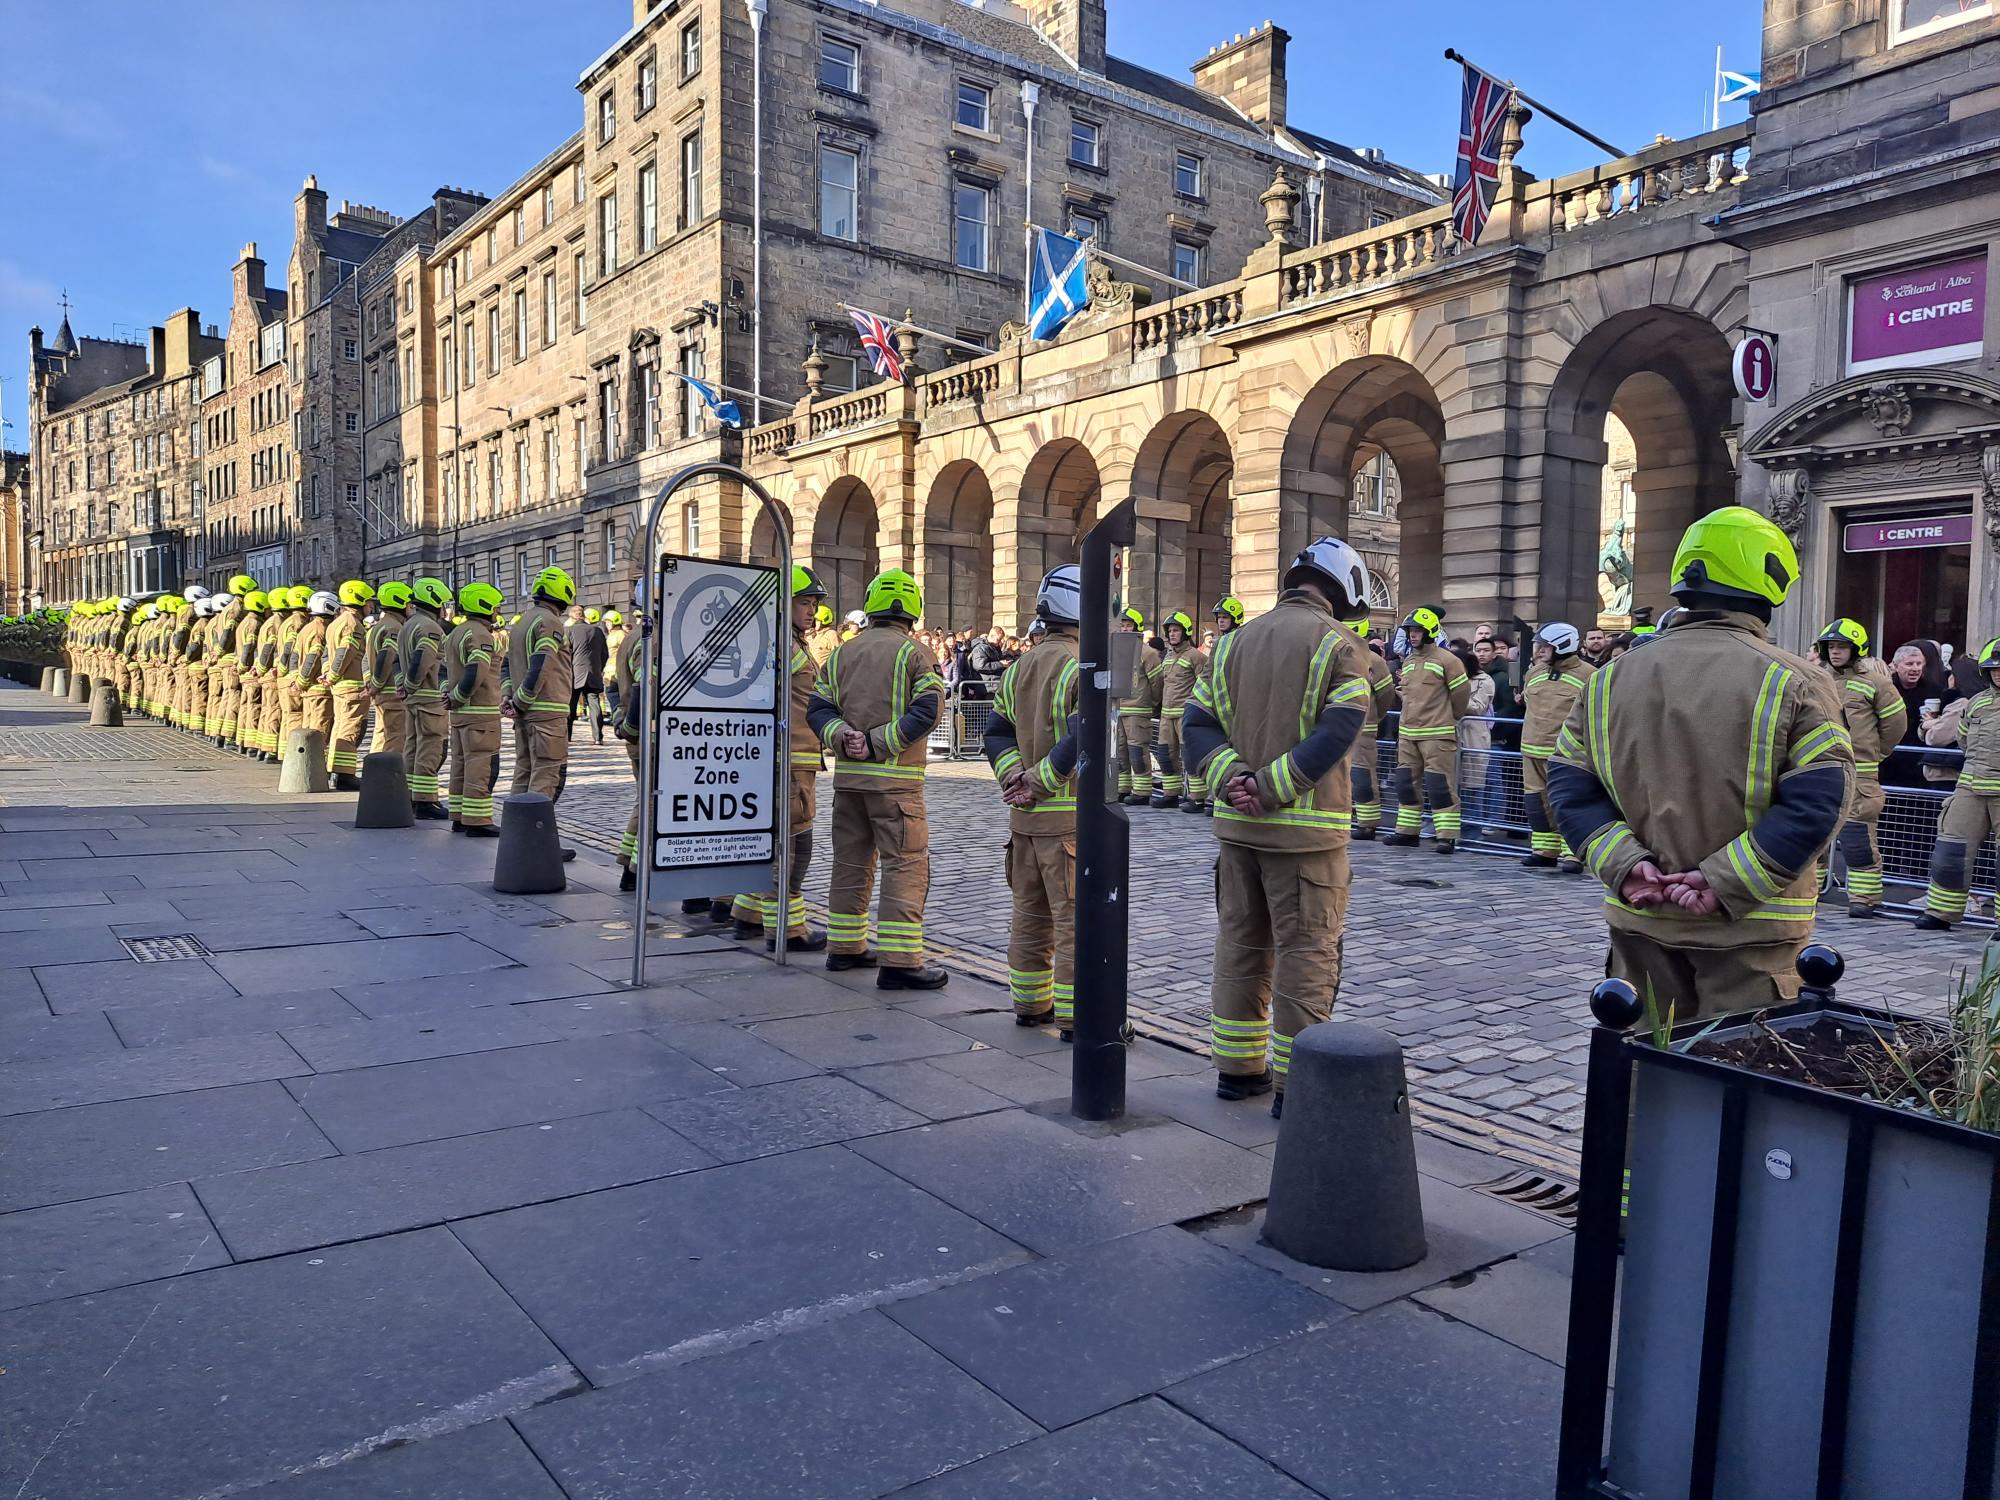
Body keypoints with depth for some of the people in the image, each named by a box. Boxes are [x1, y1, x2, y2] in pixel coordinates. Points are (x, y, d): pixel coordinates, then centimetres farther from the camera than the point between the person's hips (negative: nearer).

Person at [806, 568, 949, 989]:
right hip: (895, 778, -6)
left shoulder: (842, 653, 12)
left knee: (851, 861, 16)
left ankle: (844, 947, 24)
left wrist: (843, 737, -8)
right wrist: (876, 743, -13)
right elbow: (926, 712, -16)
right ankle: (898, 961, -8)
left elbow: (818, 708, 6)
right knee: (906, 865, -4)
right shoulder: (915, 654, -5)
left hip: (848, 775, 6)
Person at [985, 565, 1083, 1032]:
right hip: (1069, 815, -7)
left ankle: (1030, 1003, 25)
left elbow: (996, 731, 11)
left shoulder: (1019, 668, 11)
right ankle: (1074, 1015, 3)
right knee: (1076, 919, -1)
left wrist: (1015, 777, 0)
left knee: (1030, 914, 15)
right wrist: (1040, 782, -17)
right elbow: (1084, 736, -24)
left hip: (1024, 814, 8)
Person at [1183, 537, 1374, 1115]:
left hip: (1237, 824, 6)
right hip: (1306, 828, -5)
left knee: (1240, 944, 14)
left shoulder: (1235, 641, 10)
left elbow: (1199, 721, 2)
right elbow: (1336, 732, -18)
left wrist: (1231, 778, -10)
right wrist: (1273, 788, -17)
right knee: (1307, 952, 3)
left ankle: (1237, 1068, 24)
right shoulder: (1339, 645, -6)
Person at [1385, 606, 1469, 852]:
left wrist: (1449, 719, 9)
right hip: (1407, 733, 8)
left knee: (1440, 785, -7)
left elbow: (1461, 693, -3)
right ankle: (1407, 831, 21)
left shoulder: (1446, 660, -9)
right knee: (1406, 783, 11)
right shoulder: (1408, 661, 14)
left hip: (1437, 734, -7)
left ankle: (1446, 836, -4)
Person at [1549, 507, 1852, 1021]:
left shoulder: (1611, 678, 3)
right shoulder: (1795, 683, -8)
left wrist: (1623, 864, -9)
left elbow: (1569, 785, -1)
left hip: (1641, 921, 4)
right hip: (1752, 930, -3)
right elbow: (1817, 800, -16)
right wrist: (1726, 882, -16)